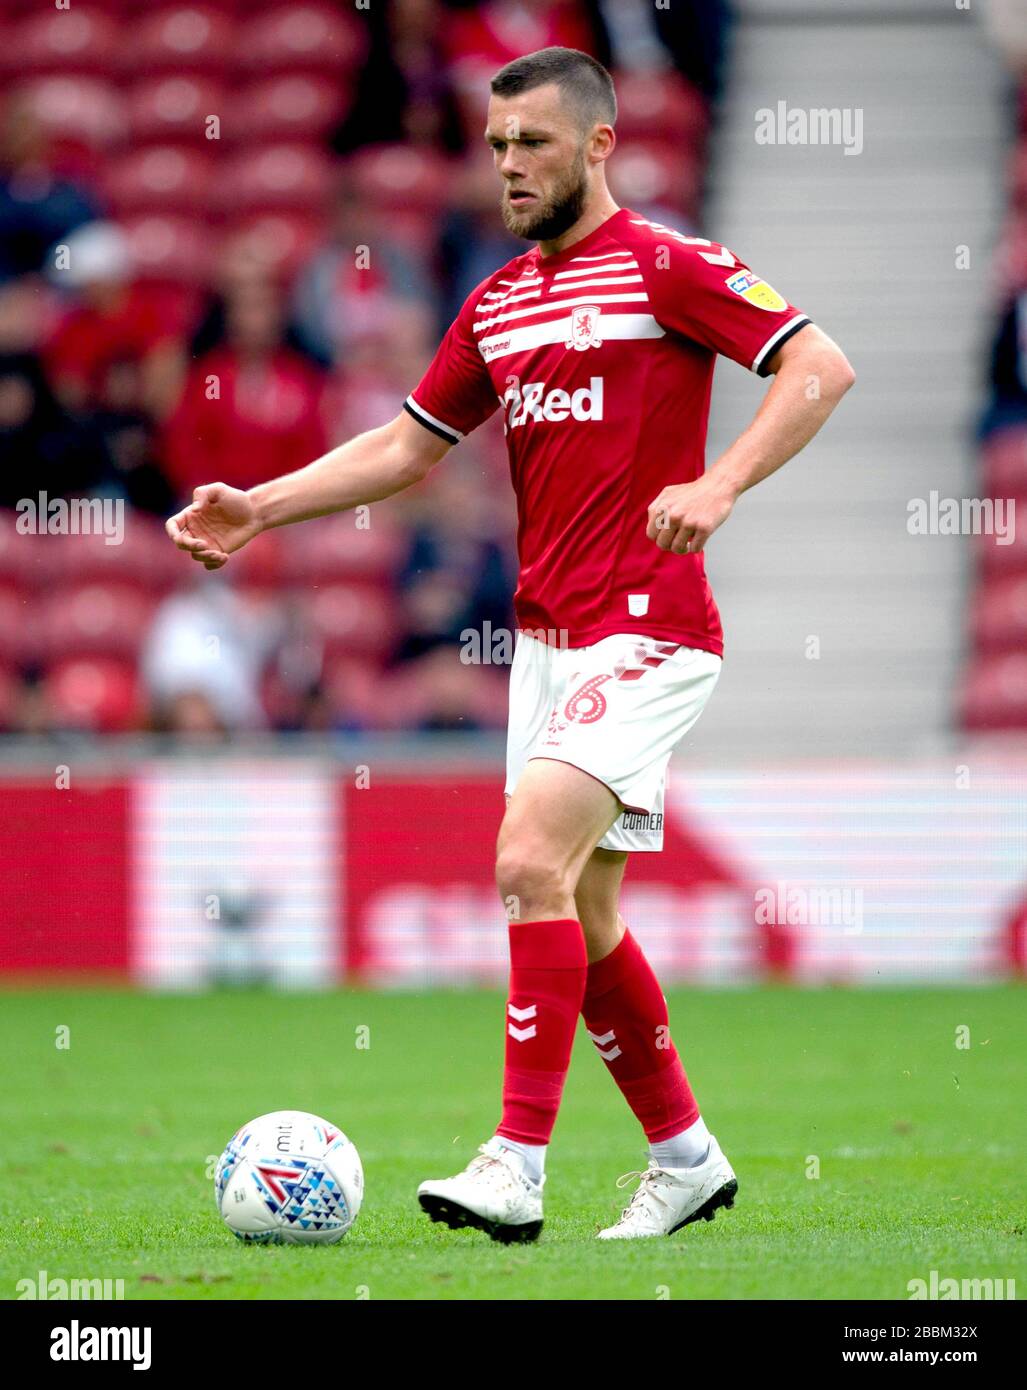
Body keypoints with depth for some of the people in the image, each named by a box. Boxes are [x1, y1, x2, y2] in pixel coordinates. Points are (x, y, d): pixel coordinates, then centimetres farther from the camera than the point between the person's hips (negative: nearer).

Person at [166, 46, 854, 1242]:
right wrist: (255, 509, 12)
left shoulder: (665, 267, -7)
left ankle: (517, 1167, -22)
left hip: (646, 628, -8)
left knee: (534, 861, -20)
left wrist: (718, 484, -26)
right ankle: (684, 1157, 23)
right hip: (547, 635, 8)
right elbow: (405, 446, 22)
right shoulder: (498, 304, 15)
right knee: (581, 912, 9)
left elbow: (821, 367, -13)